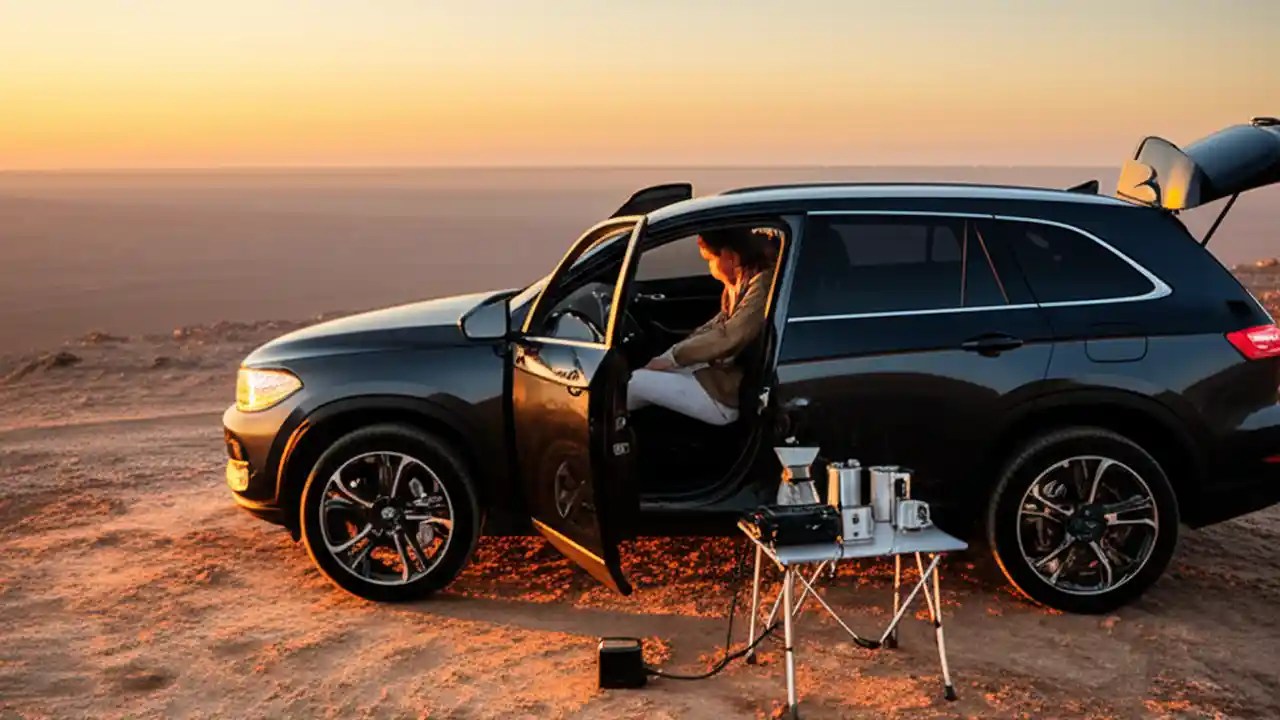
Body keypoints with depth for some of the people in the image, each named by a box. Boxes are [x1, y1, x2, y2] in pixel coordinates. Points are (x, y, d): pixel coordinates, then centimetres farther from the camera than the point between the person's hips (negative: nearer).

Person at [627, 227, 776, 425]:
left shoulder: (763, 285, -26)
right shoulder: (742, 279, 5)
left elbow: (727, 339, -27)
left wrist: (672, 357, -15)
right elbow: (719, 325, 16)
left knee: (634, 383, -7)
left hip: (734, 393, -10)